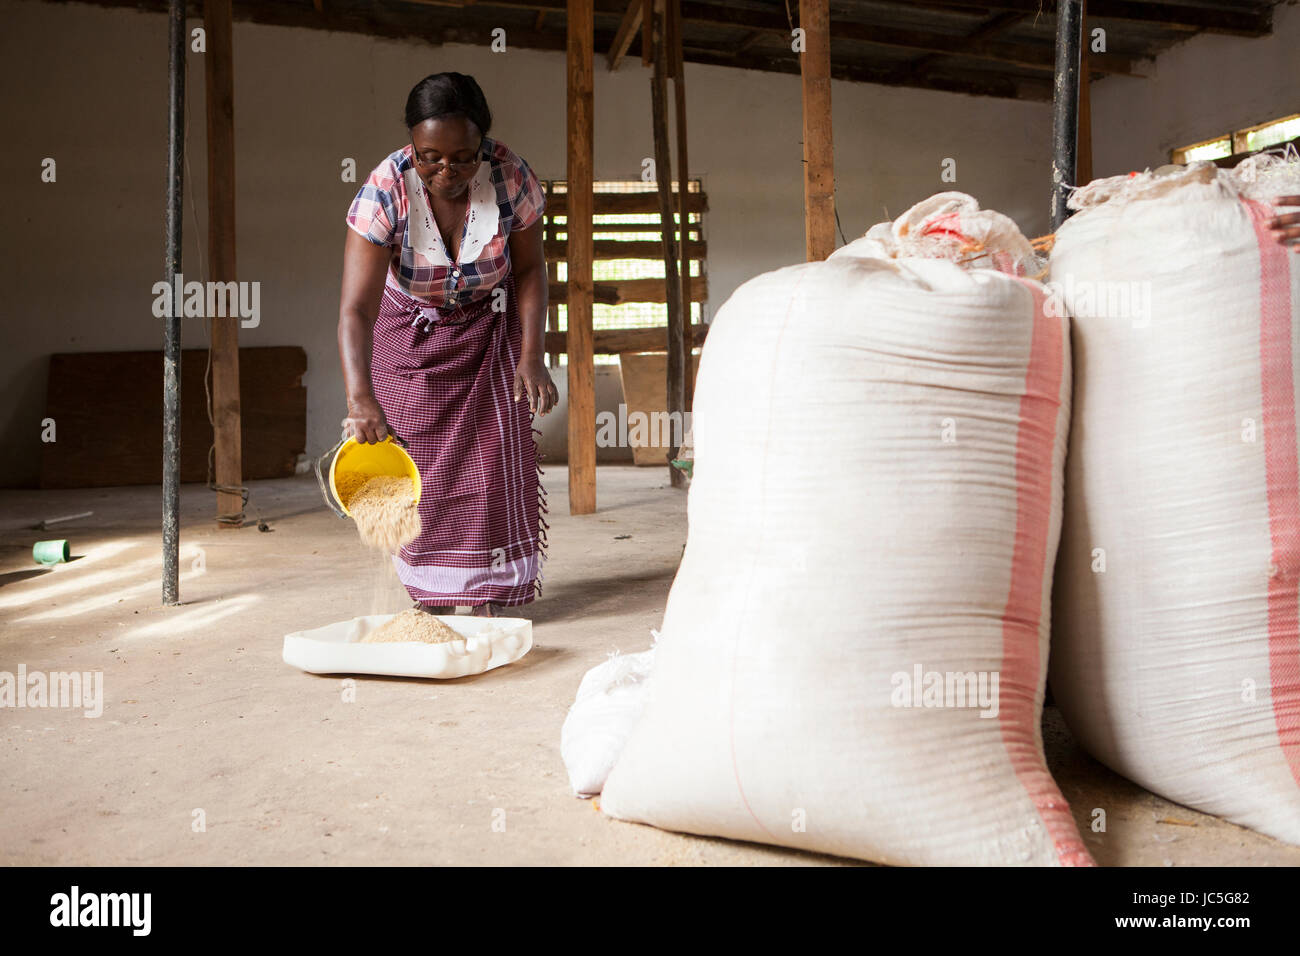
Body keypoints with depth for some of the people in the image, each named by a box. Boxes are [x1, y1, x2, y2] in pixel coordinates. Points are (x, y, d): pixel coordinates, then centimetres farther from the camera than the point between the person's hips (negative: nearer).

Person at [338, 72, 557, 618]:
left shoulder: (510, 176, -25)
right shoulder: (384, 191, -30)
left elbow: (529, 269, -10)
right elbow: (357, 308, -36)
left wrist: (531, 357, -18)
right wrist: (361, 397, -50)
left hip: (488, 323, 1)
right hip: (409, 330, -1)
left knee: (496, 452, -7)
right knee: (419, 464, -3)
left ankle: (491, 595, 4)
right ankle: (430, 595, 12)